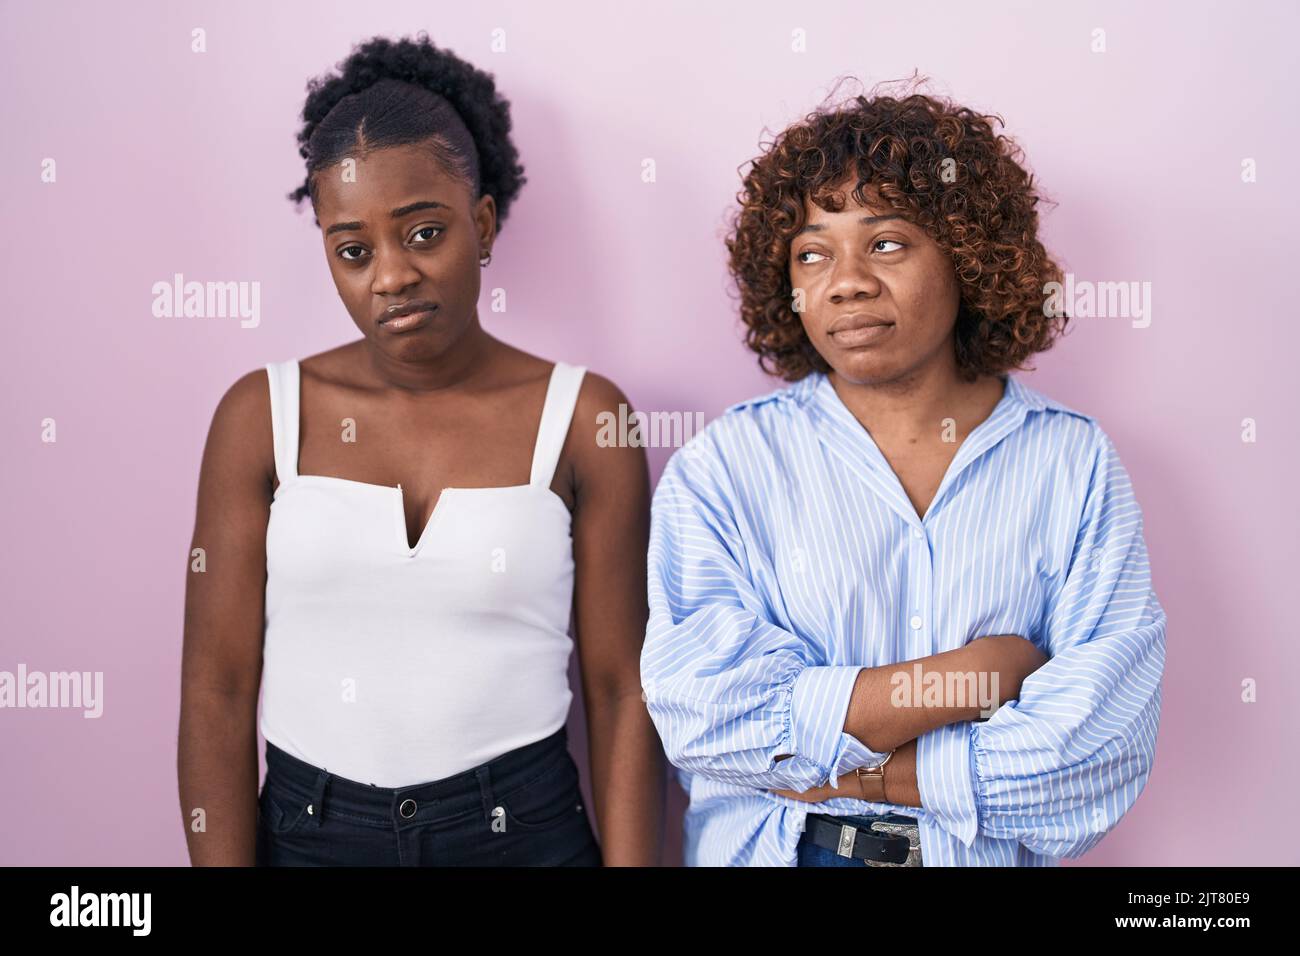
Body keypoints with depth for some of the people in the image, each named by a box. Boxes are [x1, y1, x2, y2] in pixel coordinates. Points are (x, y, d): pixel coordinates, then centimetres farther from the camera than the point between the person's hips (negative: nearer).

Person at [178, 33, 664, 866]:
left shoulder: (580, 418, -6)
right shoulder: (263, 417, -4)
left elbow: (621, 691, -6)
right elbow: (217, 693, -4)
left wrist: (629, 860, -8)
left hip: (522, 827, -1)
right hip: (303, 828, 1)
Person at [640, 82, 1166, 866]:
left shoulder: (1073, 463, -7)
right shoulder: (723, 467, -9)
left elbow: (1105, 744, -15)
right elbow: (706, 714, -20)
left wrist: (848, 773, -18)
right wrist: (979, 676, -19)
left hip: (992, 854, 1)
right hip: (770, 849, 0)